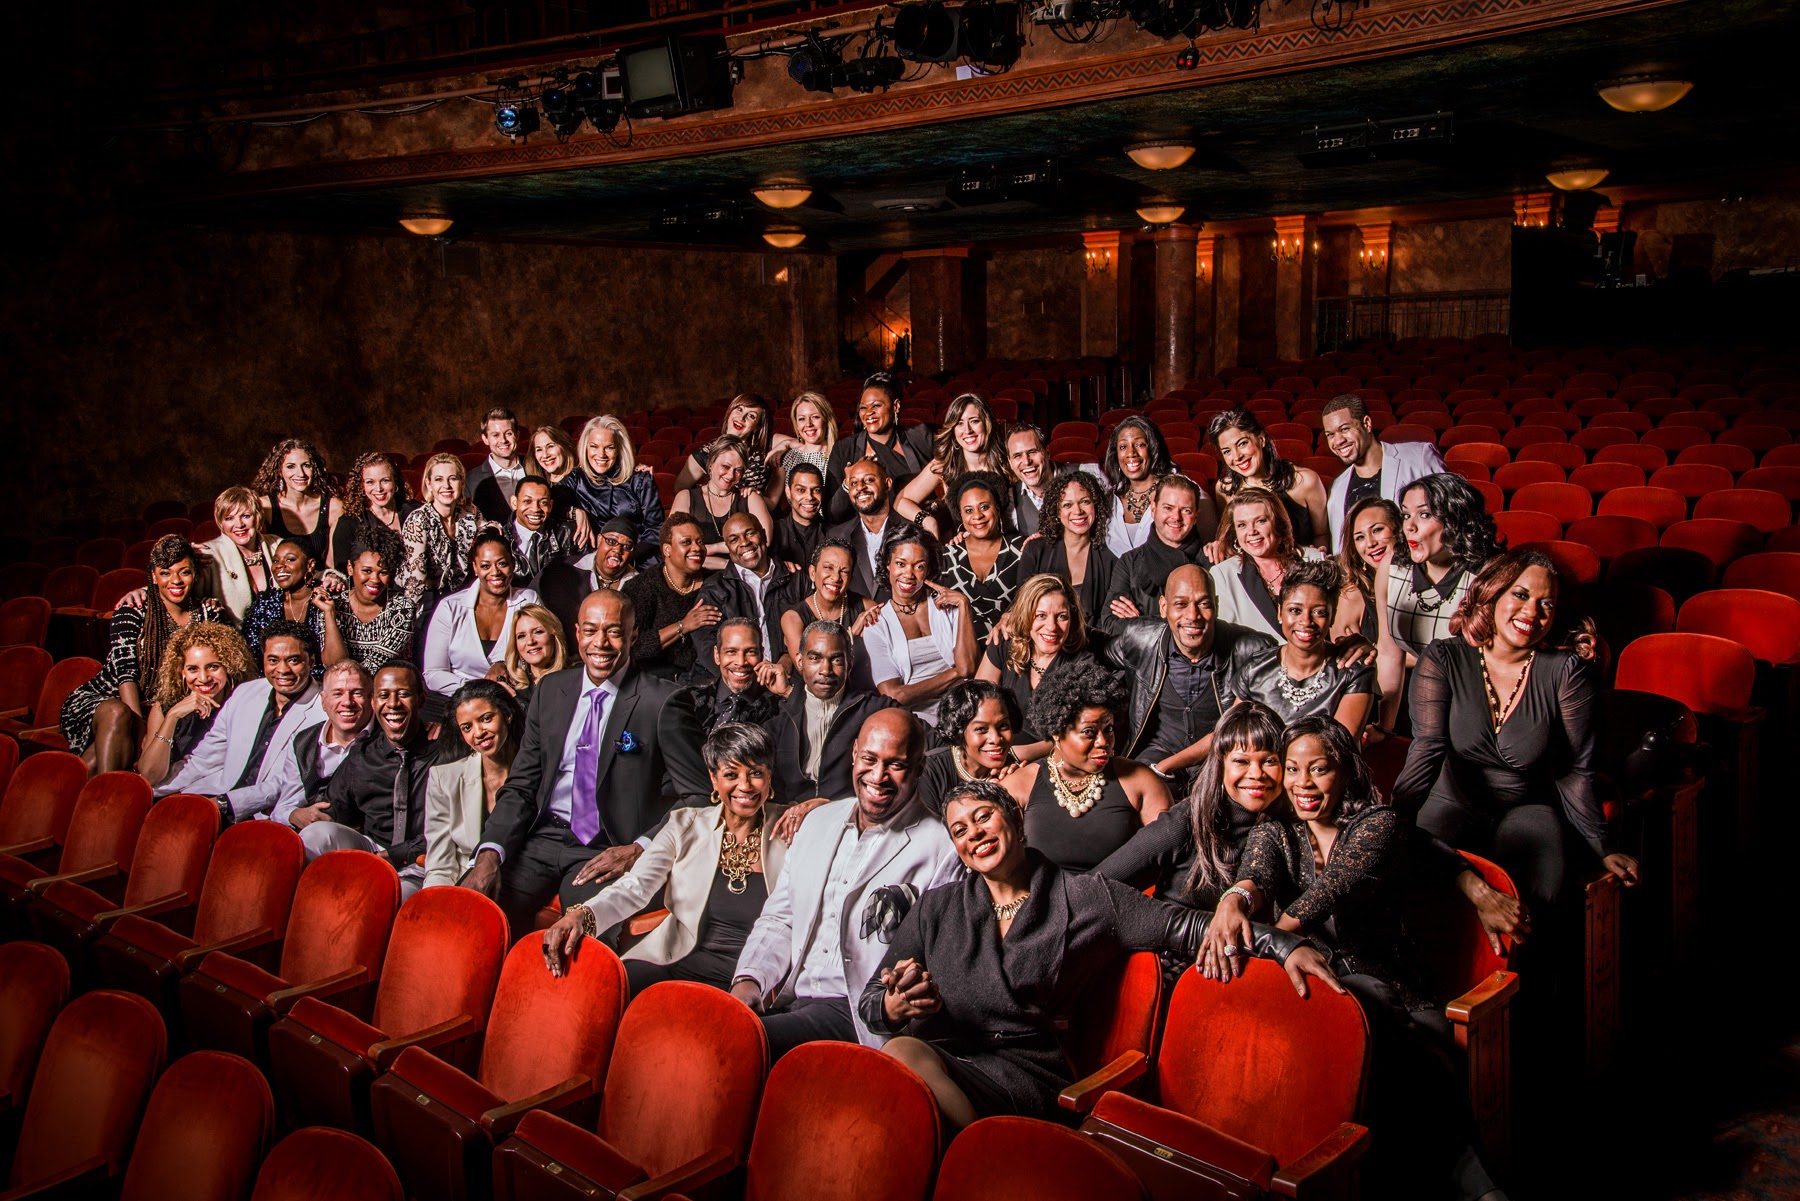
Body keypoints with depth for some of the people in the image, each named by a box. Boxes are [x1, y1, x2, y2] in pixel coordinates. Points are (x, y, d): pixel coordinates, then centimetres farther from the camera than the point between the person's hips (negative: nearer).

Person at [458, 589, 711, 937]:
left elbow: (698, 797, -4)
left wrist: (639, 850, -17)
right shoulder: (550, 691, 14)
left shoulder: (663, 701, -3)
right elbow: (520, 786, 13)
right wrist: (490, 852, -4)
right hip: (543, 839, 5)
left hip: (609, 851, -4)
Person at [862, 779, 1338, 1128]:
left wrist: (1284, 946, -2)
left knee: (907, 1058, -33)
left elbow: (1179, 925, 8)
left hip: (1025, 1074, -3)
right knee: (901, 1050, -34)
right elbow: (869, 999, 13)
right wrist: (893, 1007, -13)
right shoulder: (936, 909, 16)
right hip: (939, 1050, 3)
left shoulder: (1084, 899, 10)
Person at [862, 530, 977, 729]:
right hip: (916, 717, 0)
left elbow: (967, 667, -4)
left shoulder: (947, 605, 11)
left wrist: (963, 604, -3)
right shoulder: (876, 624, 7)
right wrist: (954, 673, -2)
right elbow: (894, 695, -5)